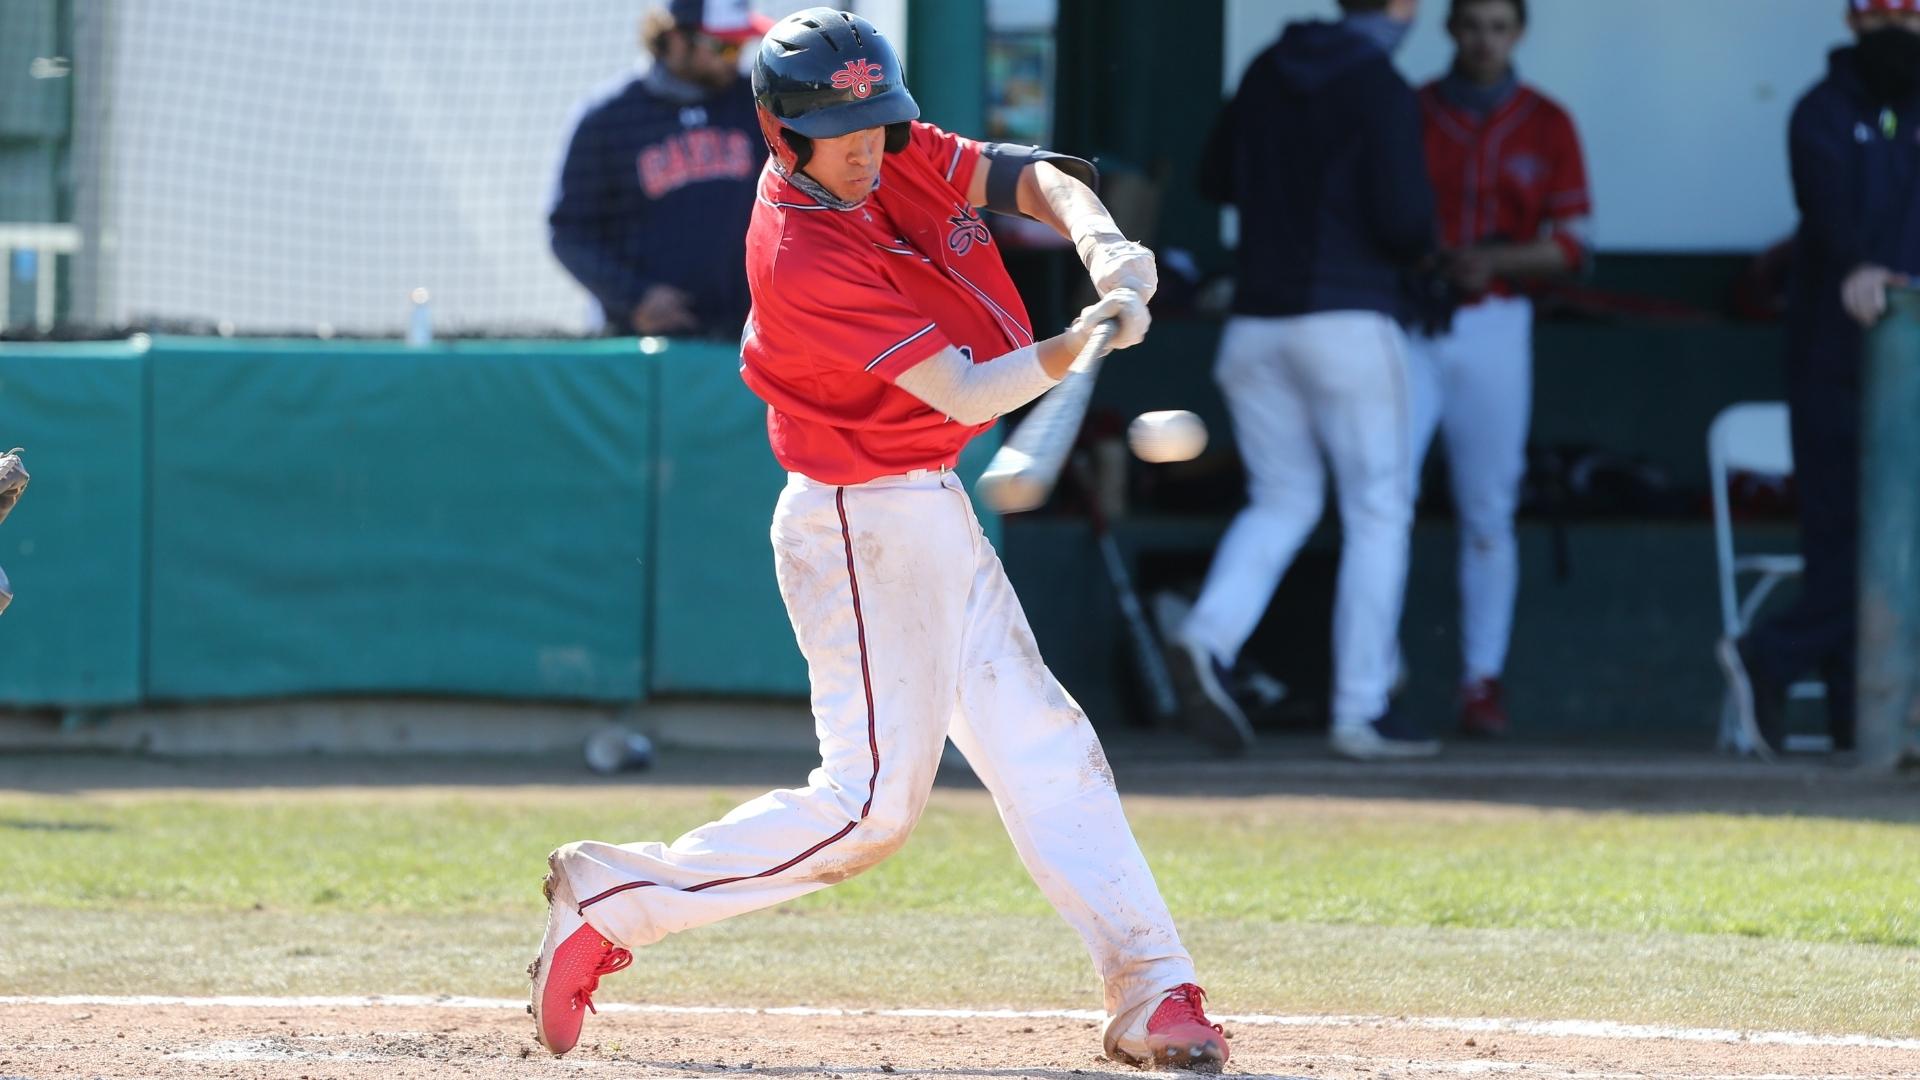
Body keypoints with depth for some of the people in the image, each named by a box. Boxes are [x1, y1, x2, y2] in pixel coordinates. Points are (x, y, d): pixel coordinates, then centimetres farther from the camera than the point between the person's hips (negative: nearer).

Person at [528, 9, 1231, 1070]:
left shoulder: (896, 156, -1)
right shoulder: (803, 262, -25)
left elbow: (1023, 178, -3)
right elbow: (964, 392, -25)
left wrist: (1095, 236, -23)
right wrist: (1082, 343, -36)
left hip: (930, 509, 9)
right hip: (864, 529, -9)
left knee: (1040, 743, 9)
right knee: (871, 803, -10)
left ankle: (1151, 991, 12)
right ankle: (613, 898, -1)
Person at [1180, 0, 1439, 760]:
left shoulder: (1268, 72, 10)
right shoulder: (1381, 93, -9)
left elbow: (1217, 180, 20)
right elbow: (1405, 218, -16)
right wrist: (1419, 247, 6)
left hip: (1256, 326, 6)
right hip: (1348, 321, -6)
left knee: (1282, 500, 15)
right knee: (1377, 512, 4)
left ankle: (1211, 637, -11)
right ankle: (1361, 711, 1)